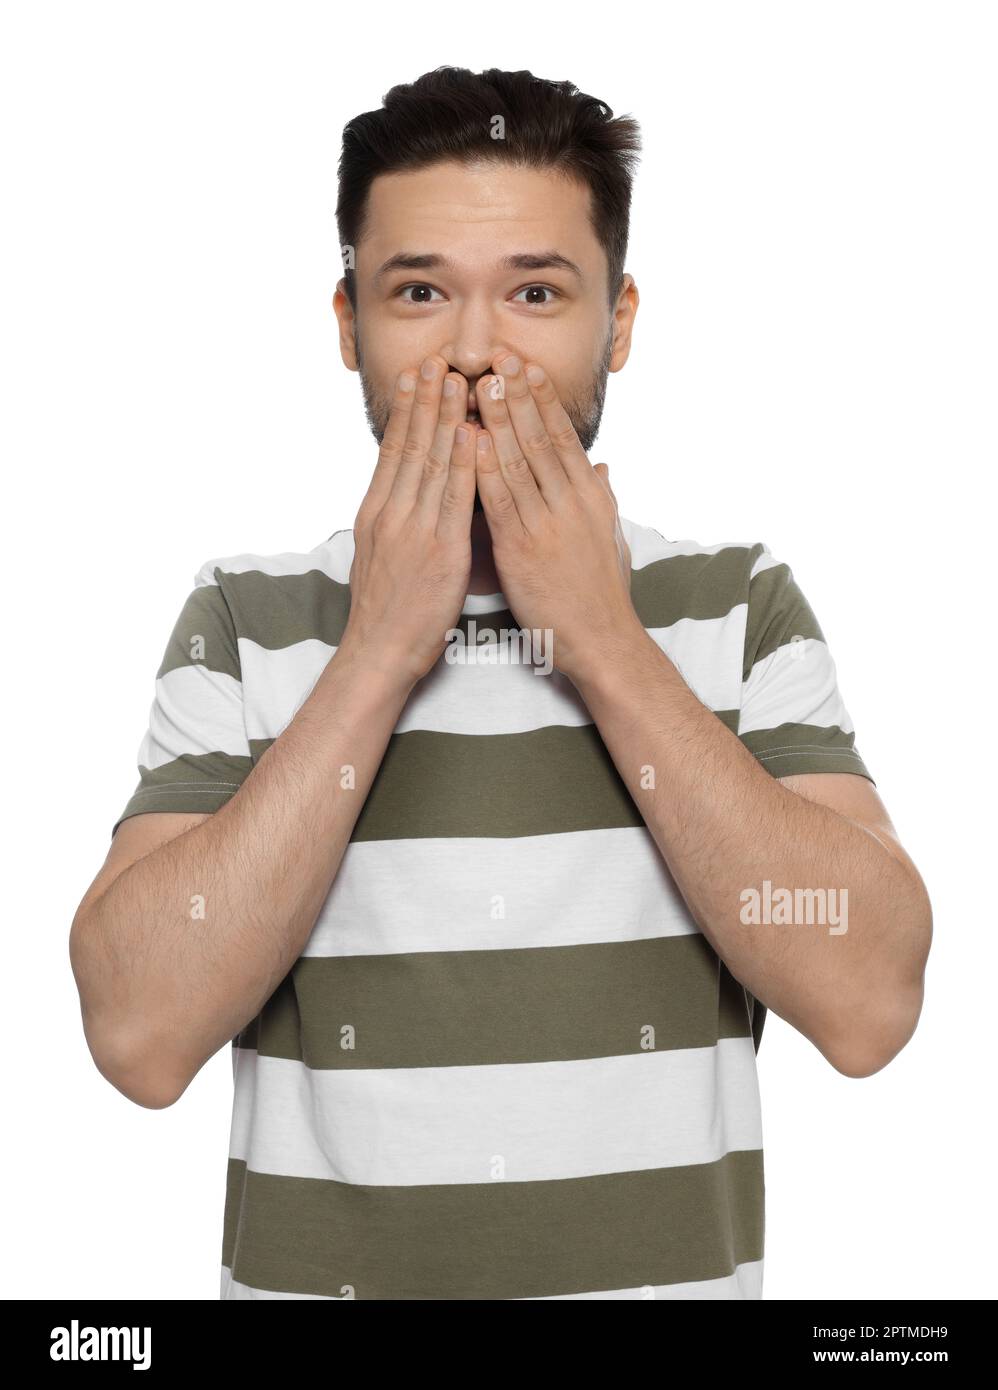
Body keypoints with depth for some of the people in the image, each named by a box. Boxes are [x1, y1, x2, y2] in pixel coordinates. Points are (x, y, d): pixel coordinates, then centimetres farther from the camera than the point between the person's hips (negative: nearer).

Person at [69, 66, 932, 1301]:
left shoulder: (740, 605, -5)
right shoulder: (242, 621, -6)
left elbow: (868, 1008, -17)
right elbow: (140, 1036, -17)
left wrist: (606, 648, -19)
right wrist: (377, 653, -19)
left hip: (673, 1273, 1)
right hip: (313, 1270, 0)